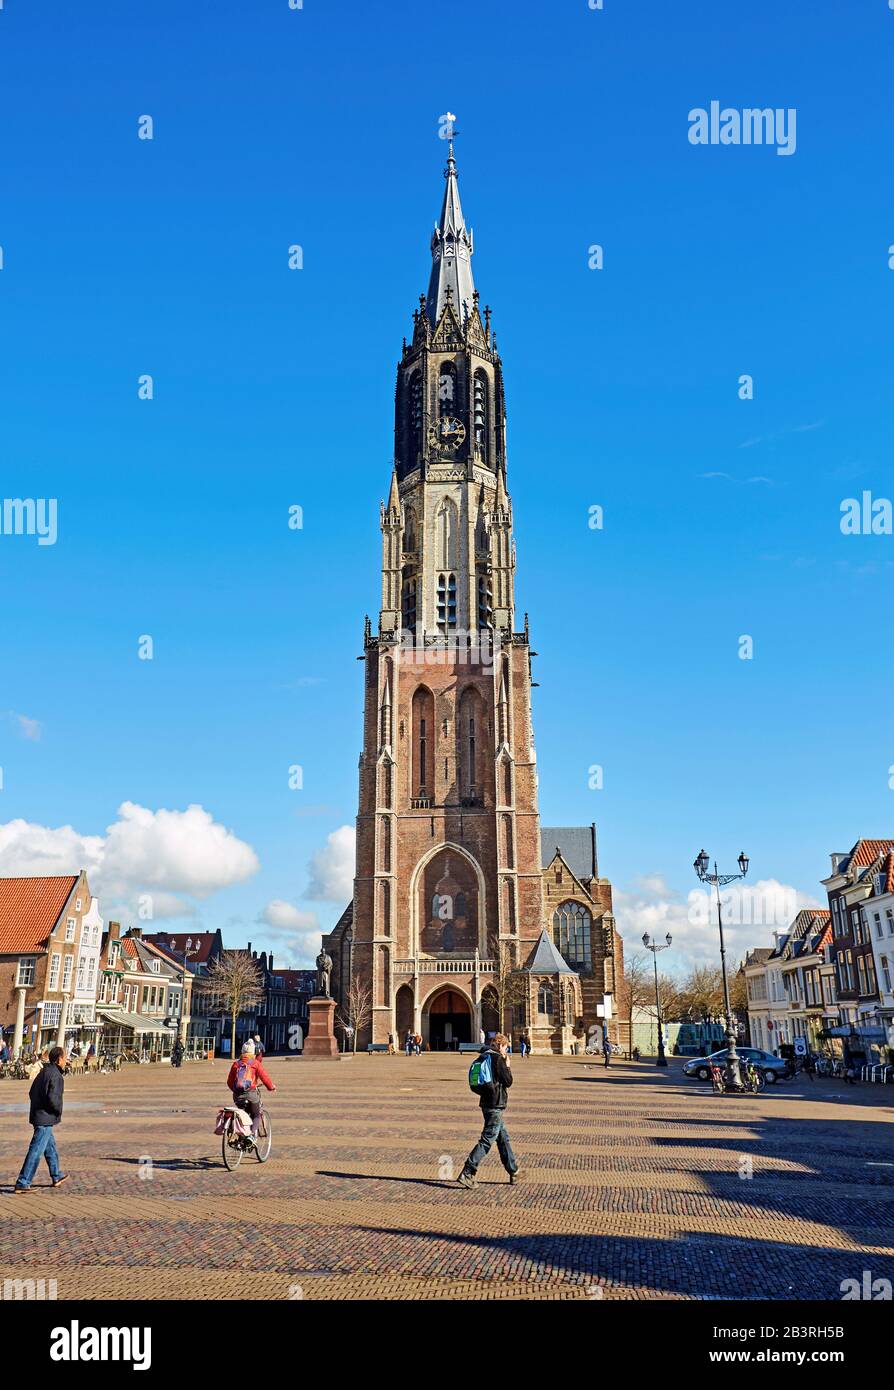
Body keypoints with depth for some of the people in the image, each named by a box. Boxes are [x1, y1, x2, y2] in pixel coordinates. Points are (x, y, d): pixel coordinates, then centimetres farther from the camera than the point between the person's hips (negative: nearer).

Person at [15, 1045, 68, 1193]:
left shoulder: (42, 1072, 11)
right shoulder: (56, 1075, -18)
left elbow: (31, 1093, 17)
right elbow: (52, 1097, -26)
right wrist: (59, 1110, -9)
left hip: (37, 1115, 10)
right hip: (46, 1118, -10)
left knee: (51, 1146, 21)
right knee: (36, 1151, -5)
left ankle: (57, 1176, 33)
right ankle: (22, 1183, -4)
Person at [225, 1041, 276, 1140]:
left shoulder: (236, 1064, 11)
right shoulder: (255, 1063, 0)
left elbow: (229, 1081, 13)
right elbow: (264, 1077, -4)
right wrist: (271, 1087, 12)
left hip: (238, 1095, 3)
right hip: (251, 1094, -3)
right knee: (256, 1115, 14)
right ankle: (253, 1133, -8)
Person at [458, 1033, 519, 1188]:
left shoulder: (482, 1057, 11)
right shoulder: (498, 1059, -14)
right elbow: (508, 1081, -12)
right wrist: (508, 1066, 4)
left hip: (486, 1104, 9)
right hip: (496, 1105, -9)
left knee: (504, 1138, 18)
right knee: (487, 1140, -6)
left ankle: (514, 1172, 27)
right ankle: (467, 1174, -8)